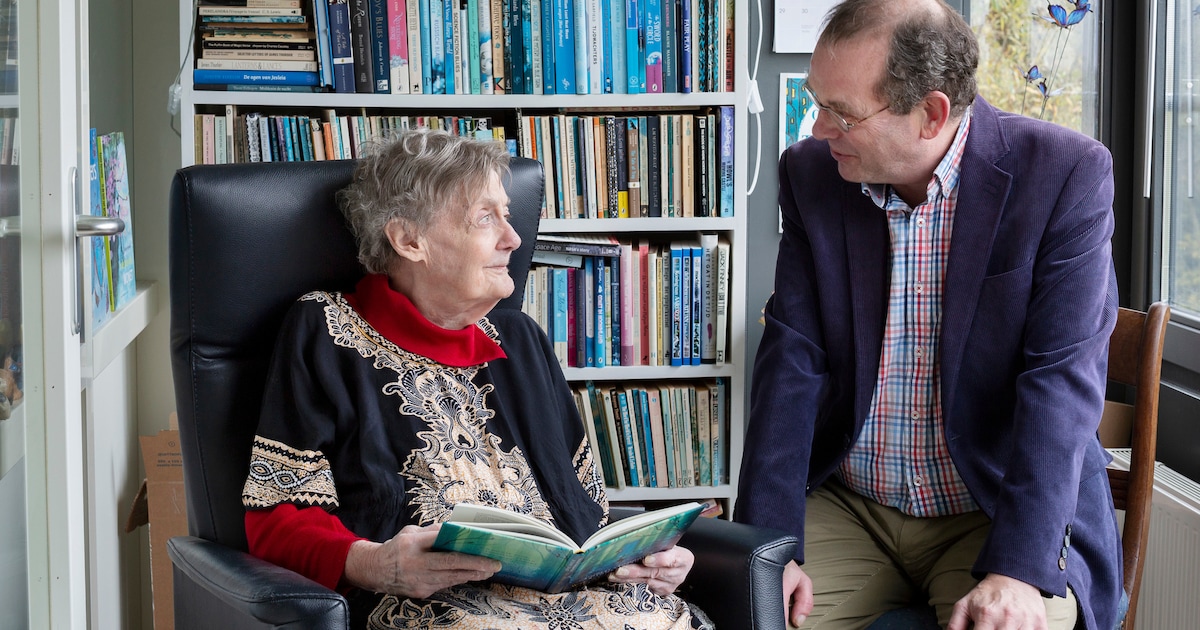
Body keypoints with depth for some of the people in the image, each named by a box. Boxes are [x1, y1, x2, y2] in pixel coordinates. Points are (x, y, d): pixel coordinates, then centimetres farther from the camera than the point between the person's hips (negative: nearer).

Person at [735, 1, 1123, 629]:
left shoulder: (1064, 174, -12)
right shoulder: (809, 174, -1)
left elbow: (1061, 380, -17)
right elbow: (792, 363, -5)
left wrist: (1017, 571, -26)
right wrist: (767, 544, -16)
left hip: (998, 513, -3)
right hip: (846, 508, 3)